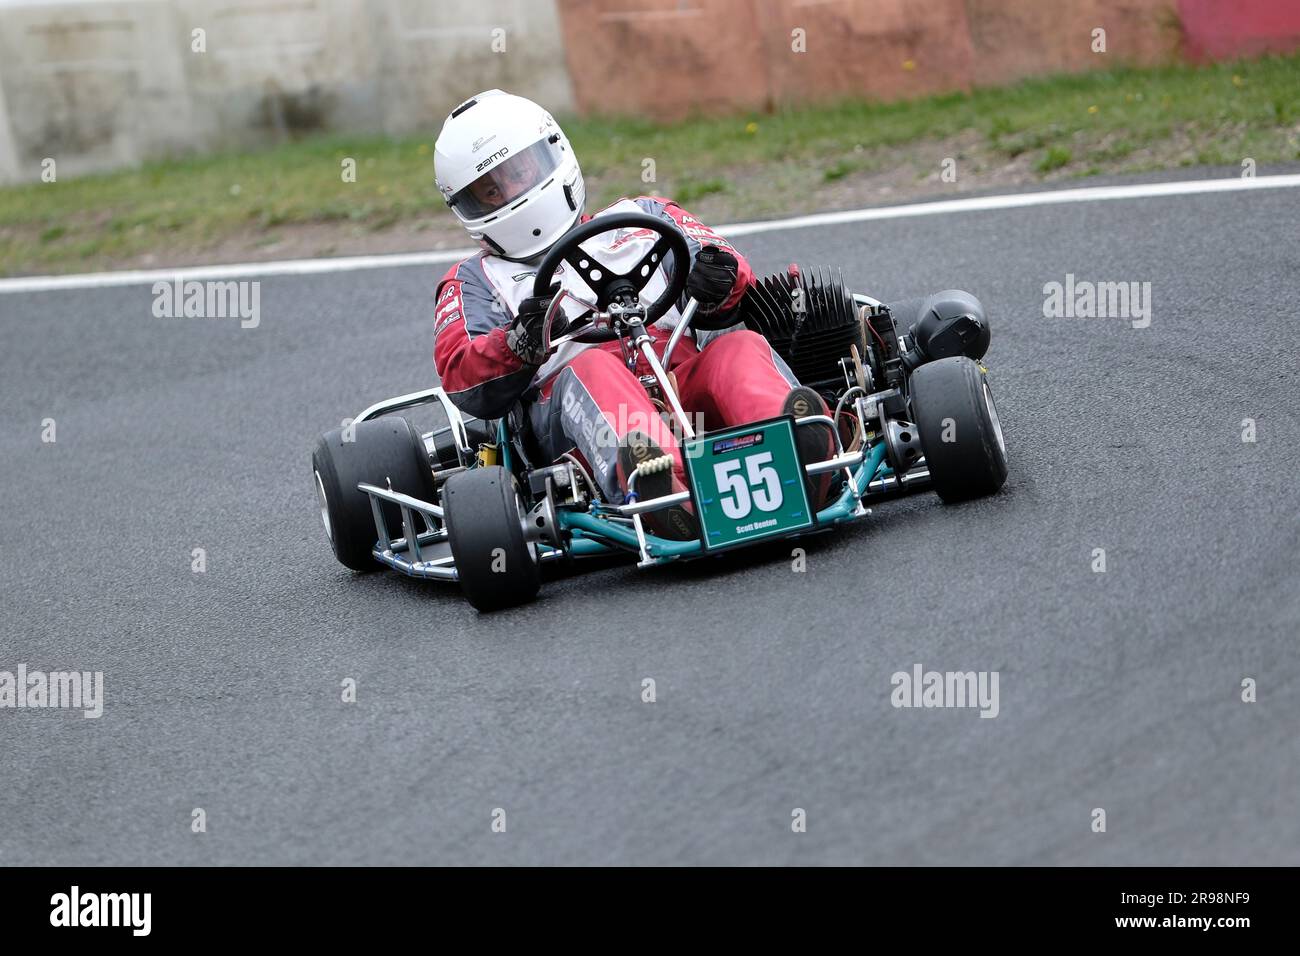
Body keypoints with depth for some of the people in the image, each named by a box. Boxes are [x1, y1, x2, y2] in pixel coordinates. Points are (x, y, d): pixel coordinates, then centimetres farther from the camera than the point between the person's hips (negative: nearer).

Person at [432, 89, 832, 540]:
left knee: (741, 344, -28)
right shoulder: (474, 280, 29)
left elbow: (735, 283, 17)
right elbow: (465, 382, 9)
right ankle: (657, 478, -65)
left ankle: (795, 437, -60)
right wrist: (522, 341, -13)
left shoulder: (641, 217, 32)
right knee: (591, 367, -34)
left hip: (688, 377, 2)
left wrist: (717, 283, -9)